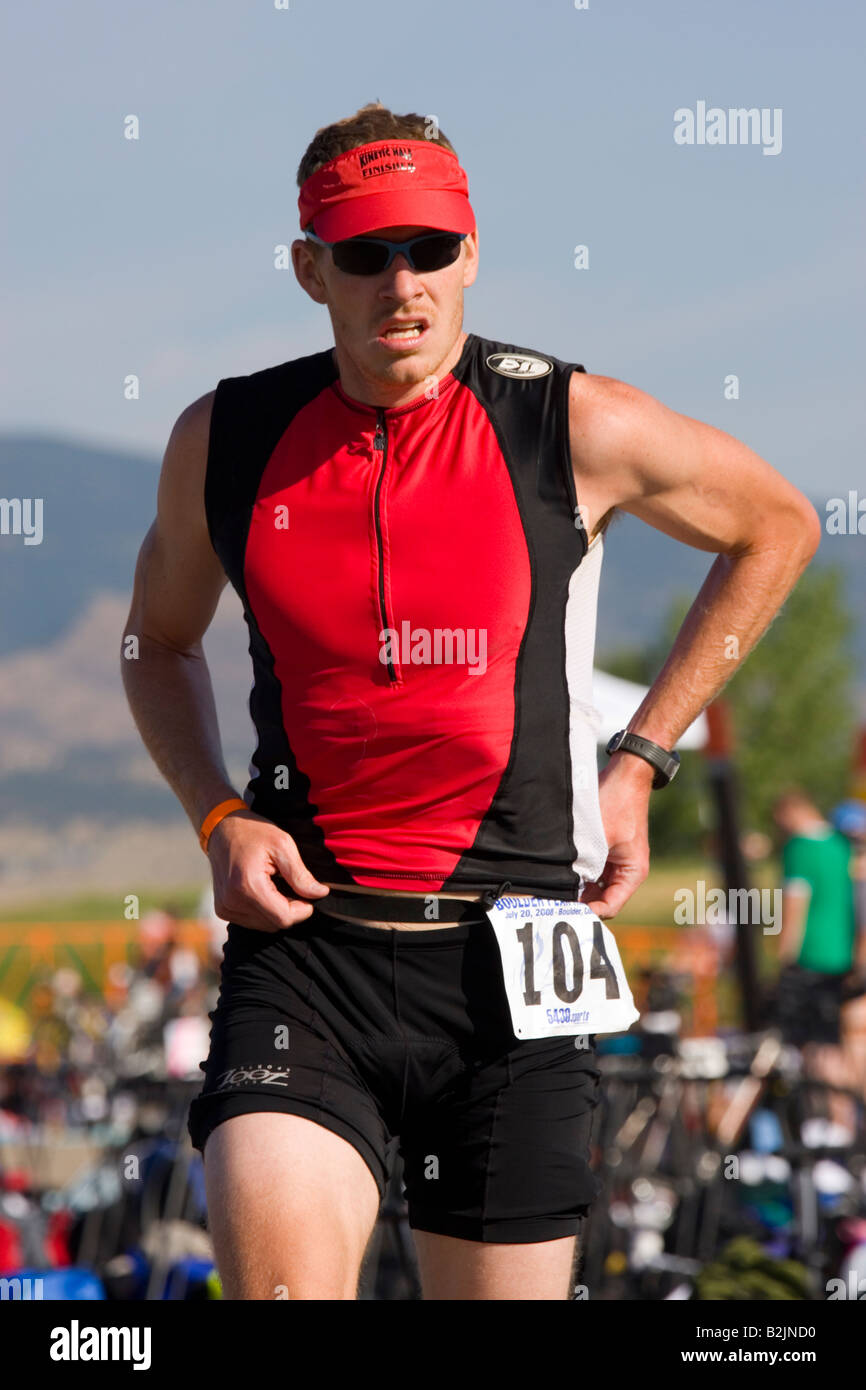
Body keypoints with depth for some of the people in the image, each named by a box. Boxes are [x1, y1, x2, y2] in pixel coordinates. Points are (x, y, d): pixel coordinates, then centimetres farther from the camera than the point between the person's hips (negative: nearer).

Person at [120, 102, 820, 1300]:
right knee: (276, 1270, -23)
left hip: (511, 967, 0)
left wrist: (638, 761, 10)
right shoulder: (225, 440, 3)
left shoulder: (577, 427, -3)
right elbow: (159, 642, 22)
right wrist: (218, 817, 4)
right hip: (304, 942, 0)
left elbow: (777, 527, 15)